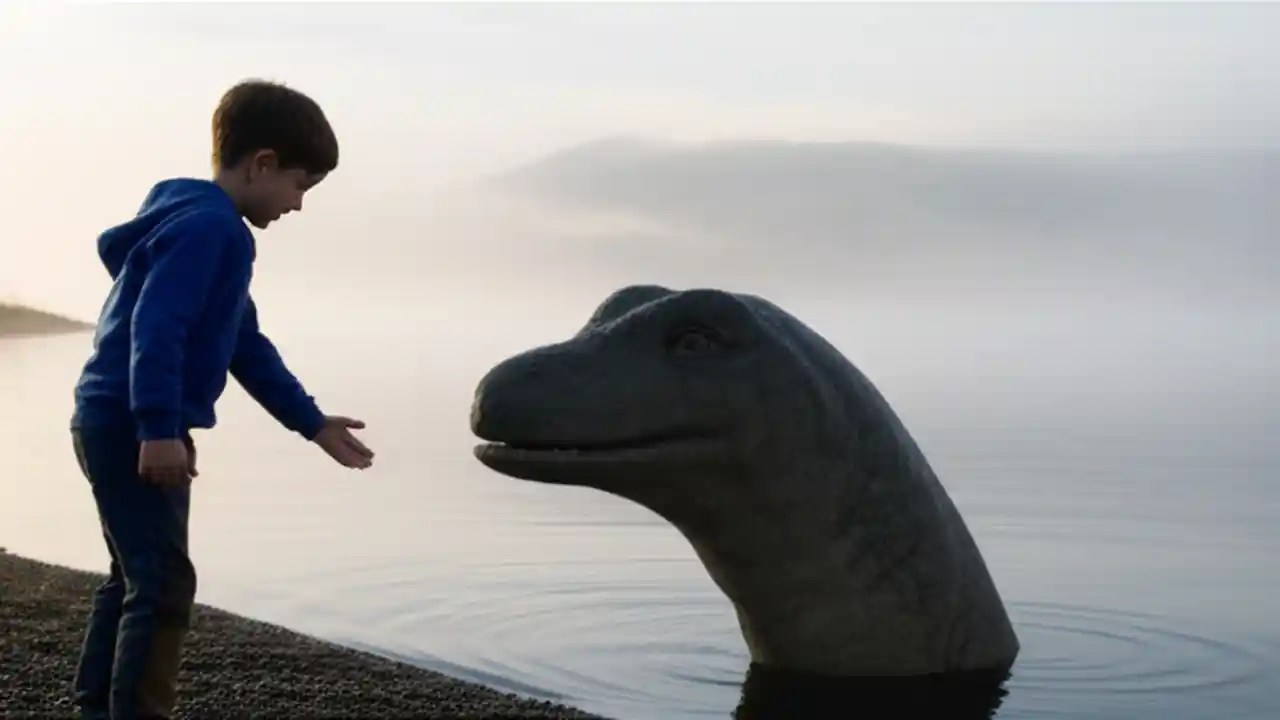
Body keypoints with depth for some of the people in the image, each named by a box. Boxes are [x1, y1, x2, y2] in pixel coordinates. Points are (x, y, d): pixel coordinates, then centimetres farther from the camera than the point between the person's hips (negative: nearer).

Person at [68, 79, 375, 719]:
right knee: (165, 586, -8)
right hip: (130, 429, -11)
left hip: (116, 427, 11)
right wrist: (160, 429, -32)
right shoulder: (207, 225, -16)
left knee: (136, 579, 18)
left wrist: (312, 424, 24)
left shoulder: (215, 230, 17)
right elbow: (155, 327, -27)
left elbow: (246, 345, 22)